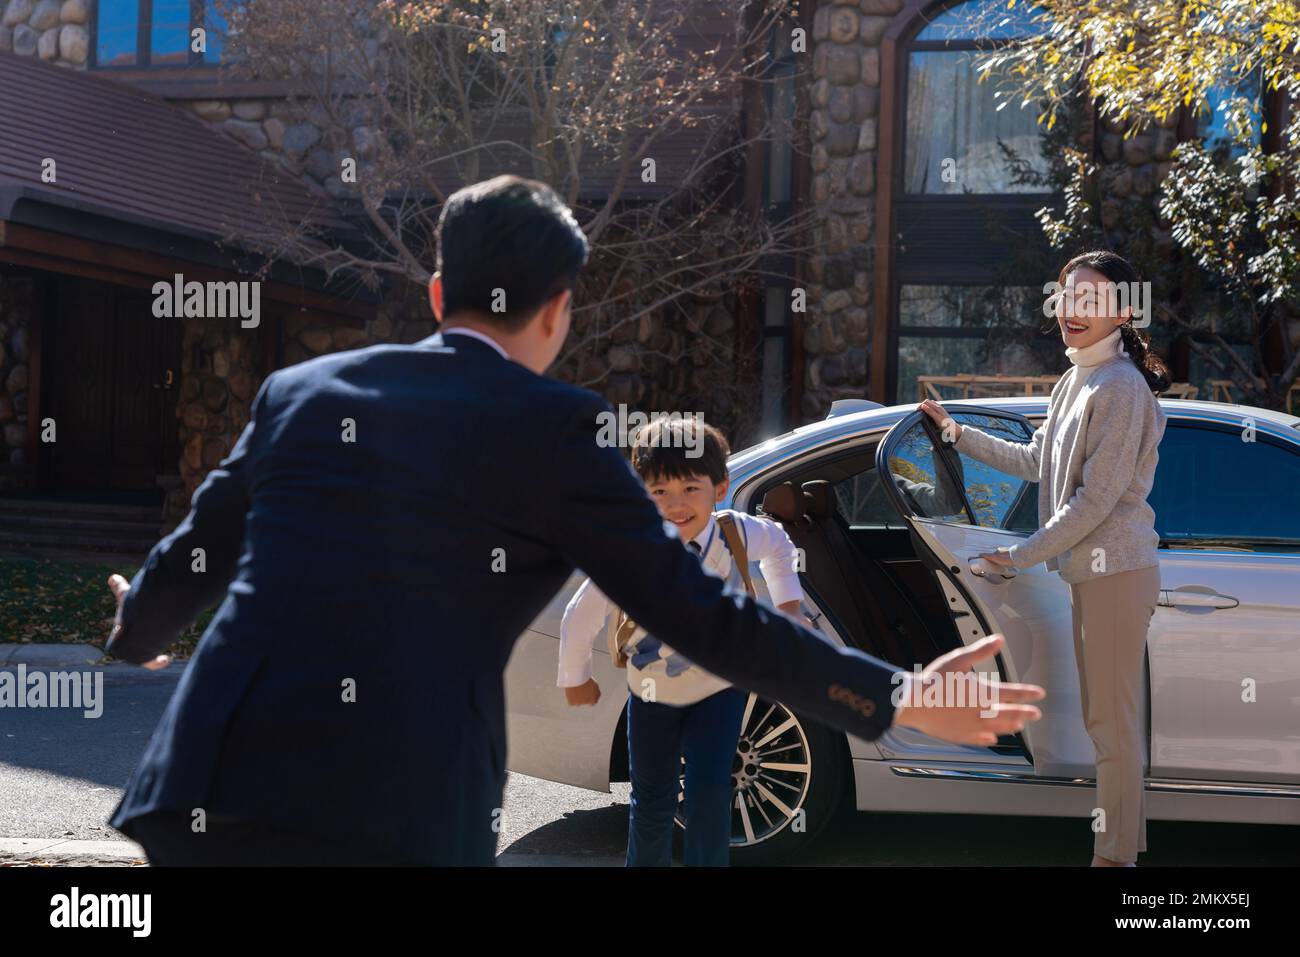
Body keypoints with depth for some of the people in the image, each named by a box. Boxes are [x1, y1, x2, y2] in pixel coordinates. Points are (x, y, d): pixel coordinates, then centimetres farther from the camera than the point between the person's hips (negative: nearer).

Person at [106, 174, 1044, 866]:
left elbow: (190, 560, 29)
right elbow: (693, 612, 0)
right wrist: (898, 697, 8)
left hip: (205, 792, 5)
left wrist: (138, 630, 52)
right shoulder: (556, 426, 2)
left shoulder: (300, 389, 16)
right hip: (389, 816, -4)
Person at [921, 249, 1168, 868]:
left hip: (1116, 569, -10)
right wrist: (957, 434, 24)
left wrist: (1022, 555, -14)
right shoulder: (1076, 382, 14)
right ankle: (1118, 840, 23)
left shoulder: (1121, 387, -16)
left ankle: (1116, 853, 4)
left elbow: (1096, 498, -19)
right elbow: (1035, 462, 25)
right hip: (1089, 568, 10)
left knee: (1112, 718, -4)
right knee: (1107, 716, 15)